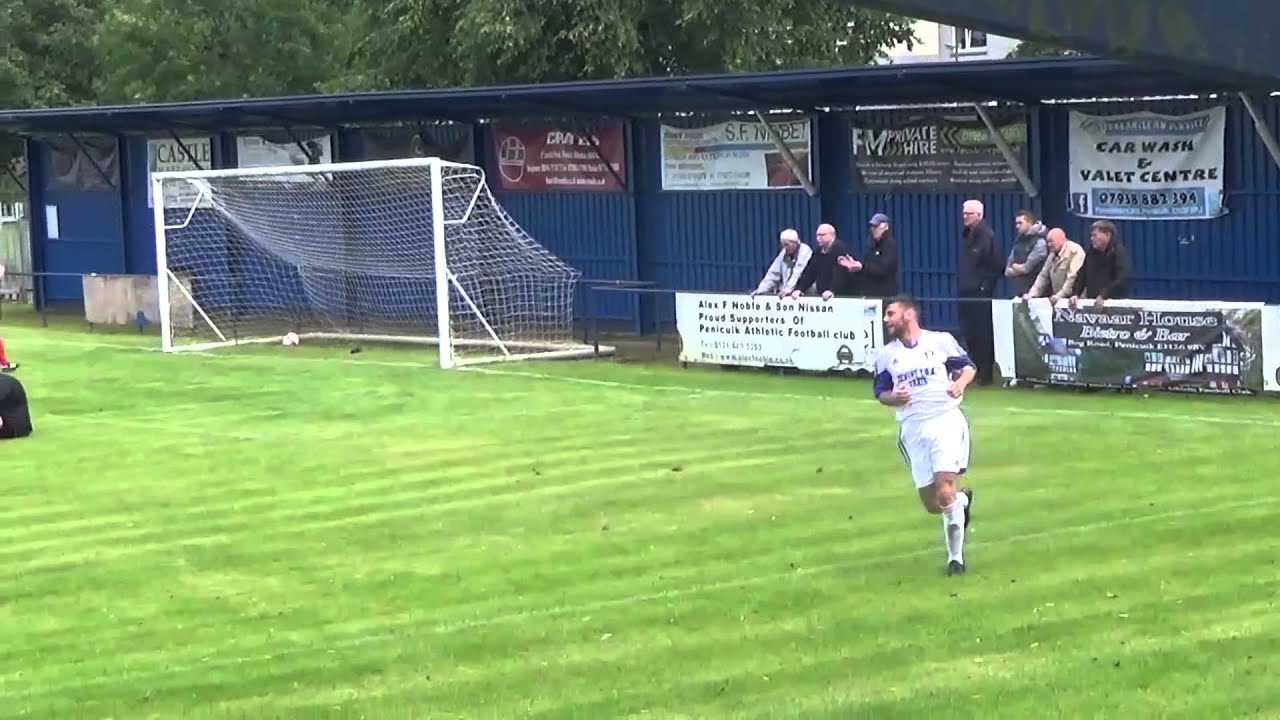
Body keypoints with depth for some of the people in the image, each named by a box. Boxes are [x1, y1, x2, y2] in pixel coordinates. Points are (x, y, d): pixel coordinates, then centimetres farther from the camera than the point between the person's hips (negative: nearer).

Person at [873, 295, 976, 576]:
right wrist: (892, 397, -7)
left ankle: (955, 557, -7)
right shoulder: (886, 355, 12)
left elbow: (968, 366, 9)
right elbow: (881, 392, 15)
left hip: (945, 419, -4)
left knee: (945, 488, -19)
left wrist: (961, 381, -13)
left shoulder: (941, 341, 2)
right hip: (912, 428, 4)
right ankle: (963, 500, 38)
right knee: (932, 505, 3)